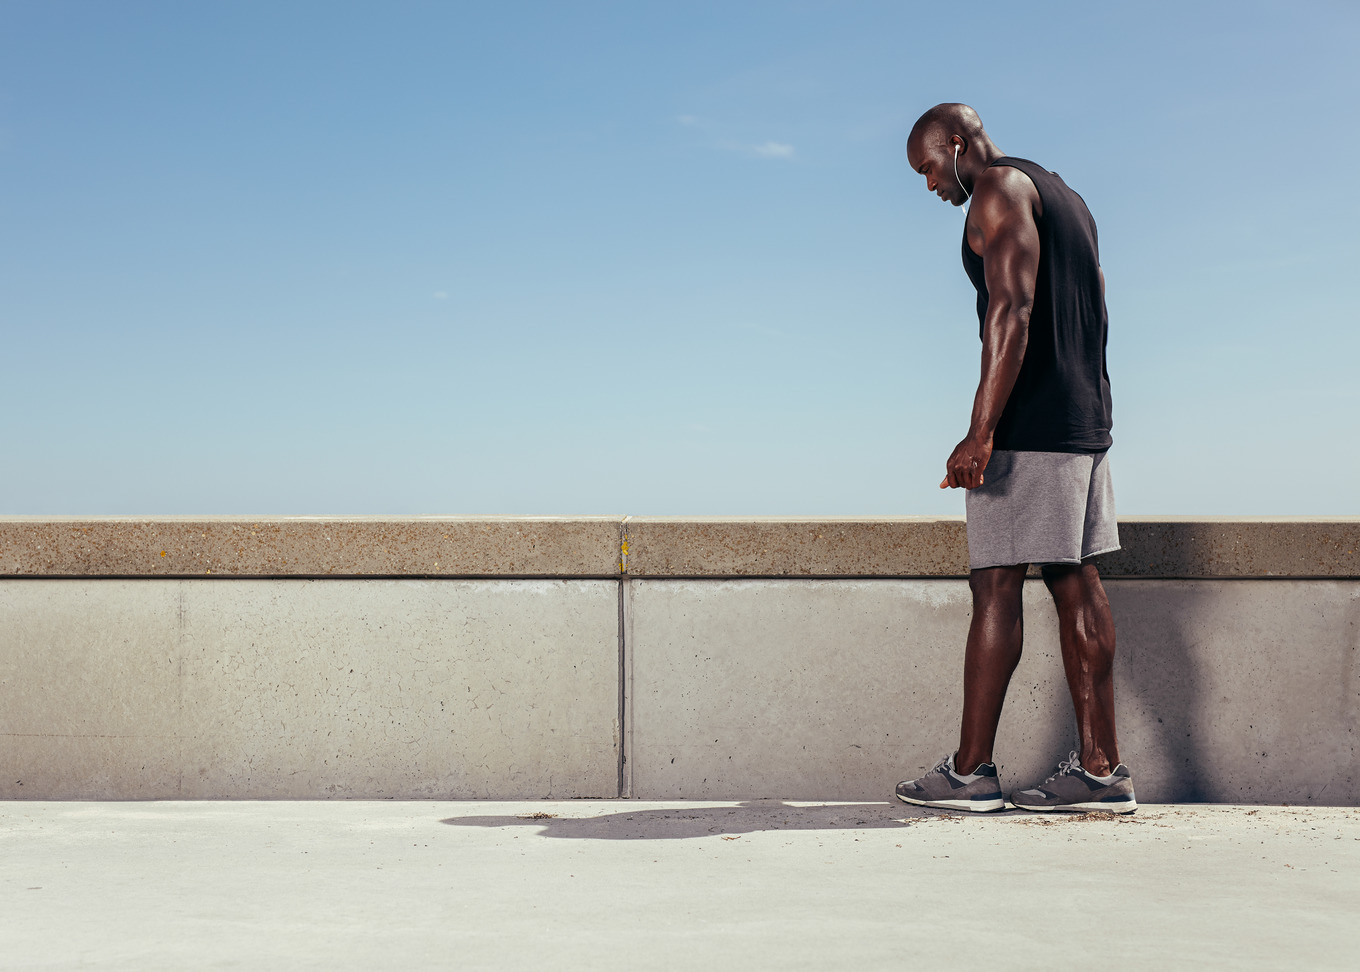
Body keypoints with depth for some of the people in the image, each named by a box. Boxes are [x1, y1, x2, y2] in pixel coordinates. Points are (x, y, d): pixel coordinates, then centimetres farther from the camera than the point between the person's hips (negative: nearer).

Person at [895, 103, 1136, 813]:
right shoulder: (1064, 196, 24)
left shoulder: (1000, 190, -6)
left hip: (1026, 424, -10)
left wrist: (980, 431, -24)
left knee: (996, 585, -7)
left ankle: (969, 773, -4)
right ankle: (1101, 770, 6)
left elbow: (1012, 311, -19)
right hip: (1085, 419, 10)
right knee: (1076, 585, 6)